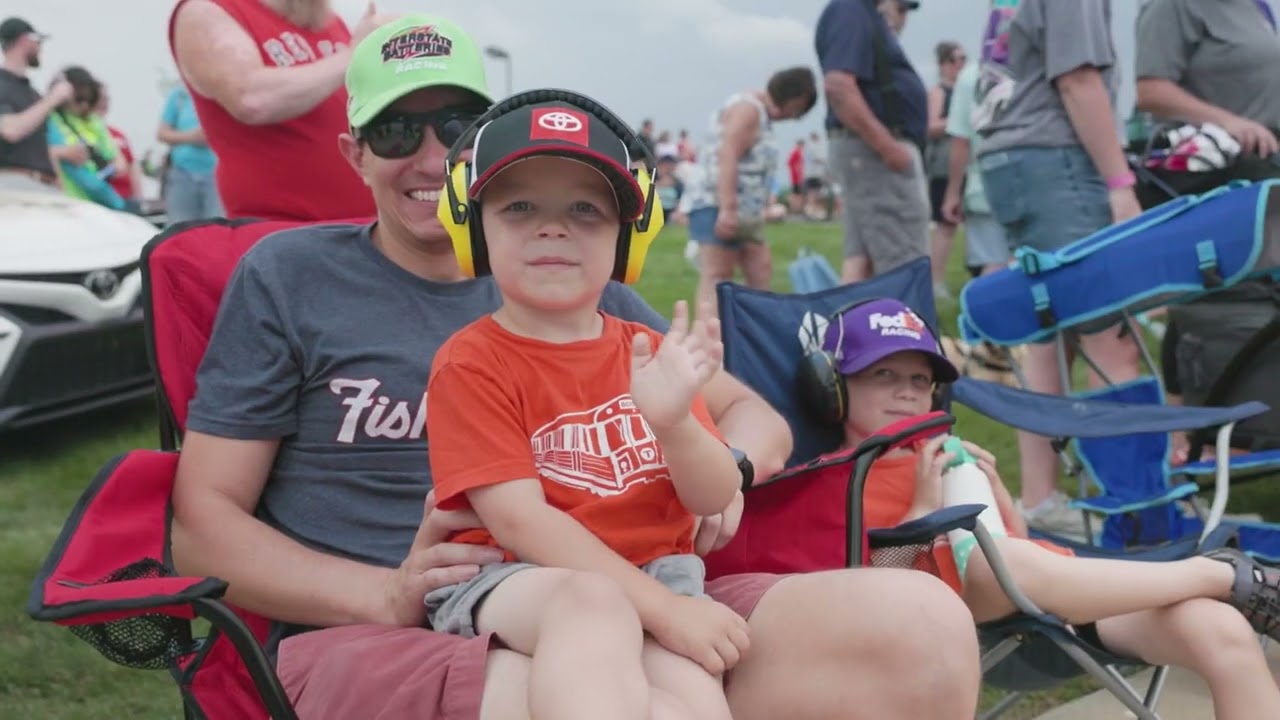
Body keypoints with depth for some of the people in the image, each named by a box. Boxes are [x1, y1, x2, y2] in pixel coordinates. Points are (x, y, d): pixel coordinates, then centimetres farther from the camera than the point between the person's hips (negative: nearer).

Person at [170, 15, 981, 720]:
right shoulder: (287, 277, 9)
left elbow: (752, 415, 21)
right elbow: (203, 522, 5)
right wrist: (387, 595, -13)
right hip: (376, 634, -4)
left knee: (923, 628, -22)